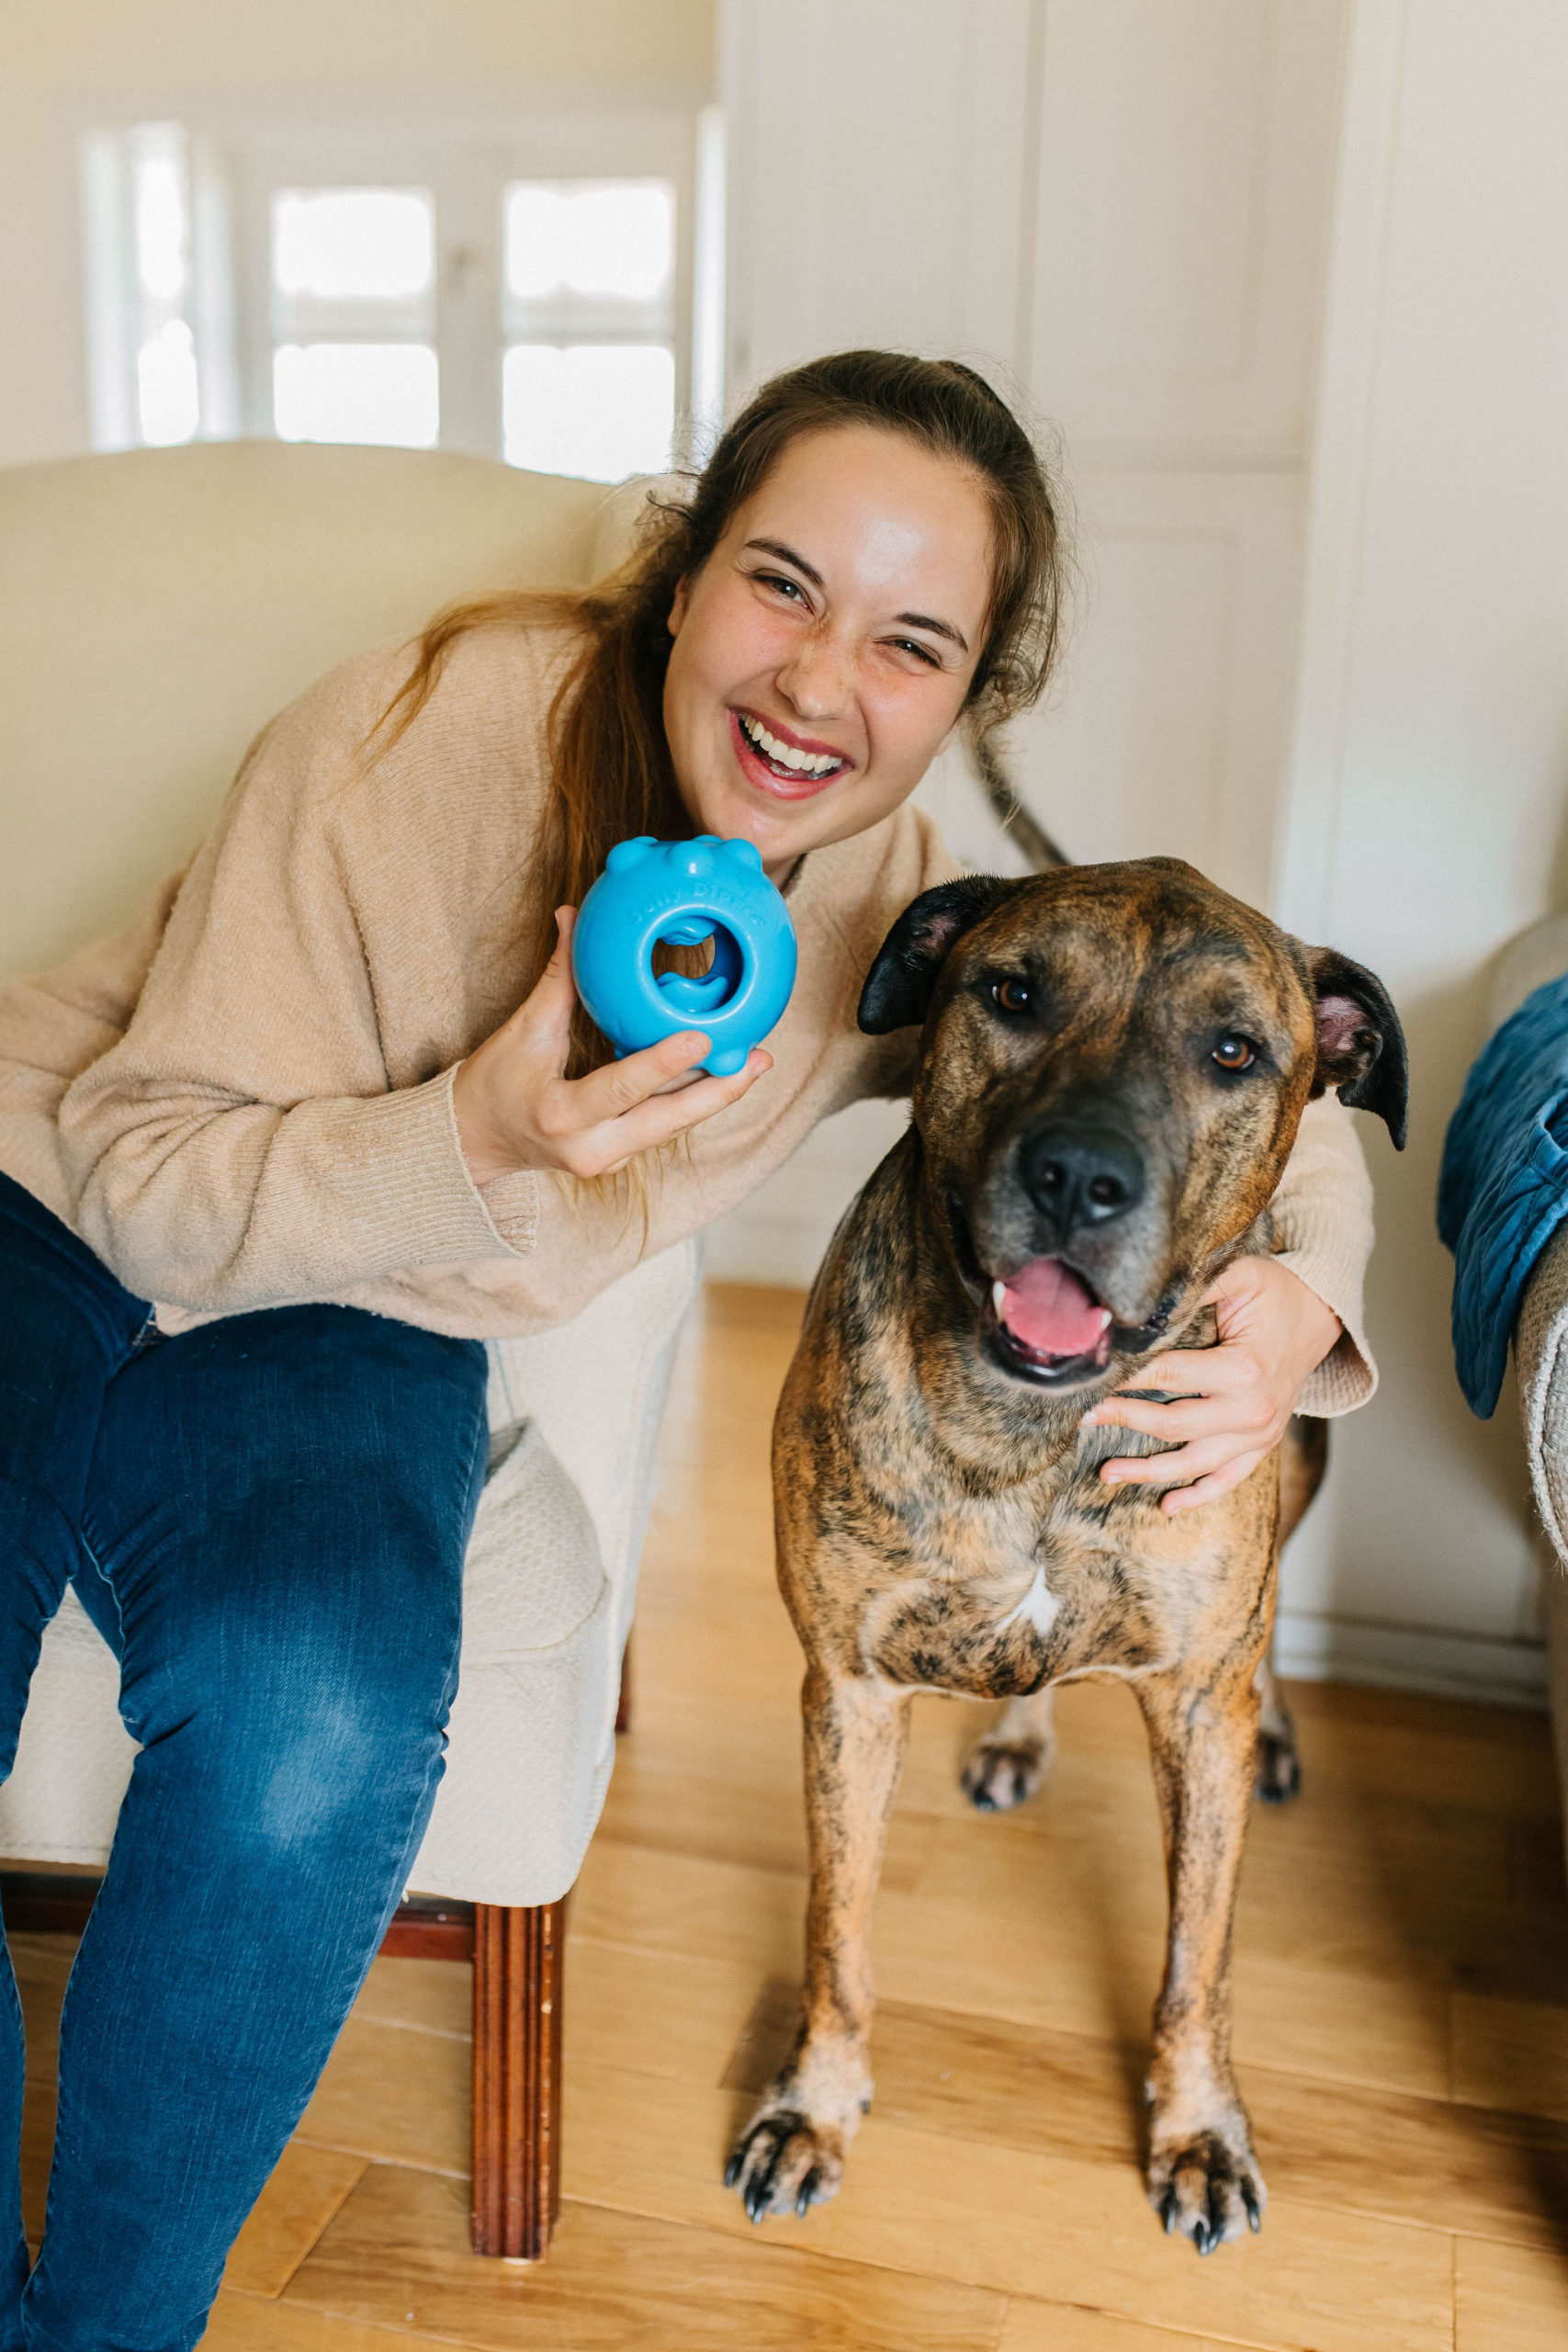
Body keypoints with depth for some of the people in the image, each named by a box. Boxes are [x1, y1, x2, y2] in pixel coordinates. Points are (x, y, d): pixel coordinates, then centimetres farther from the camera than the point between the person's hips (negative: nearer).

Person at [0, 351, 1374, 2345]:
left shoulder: (900, 913, -7)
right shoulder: (440, 727, -21)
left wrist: (1297, 1296, -17)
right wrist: (475, 1138, -34)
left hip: (332, 1350, 2)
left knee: (318, 1734, -31)